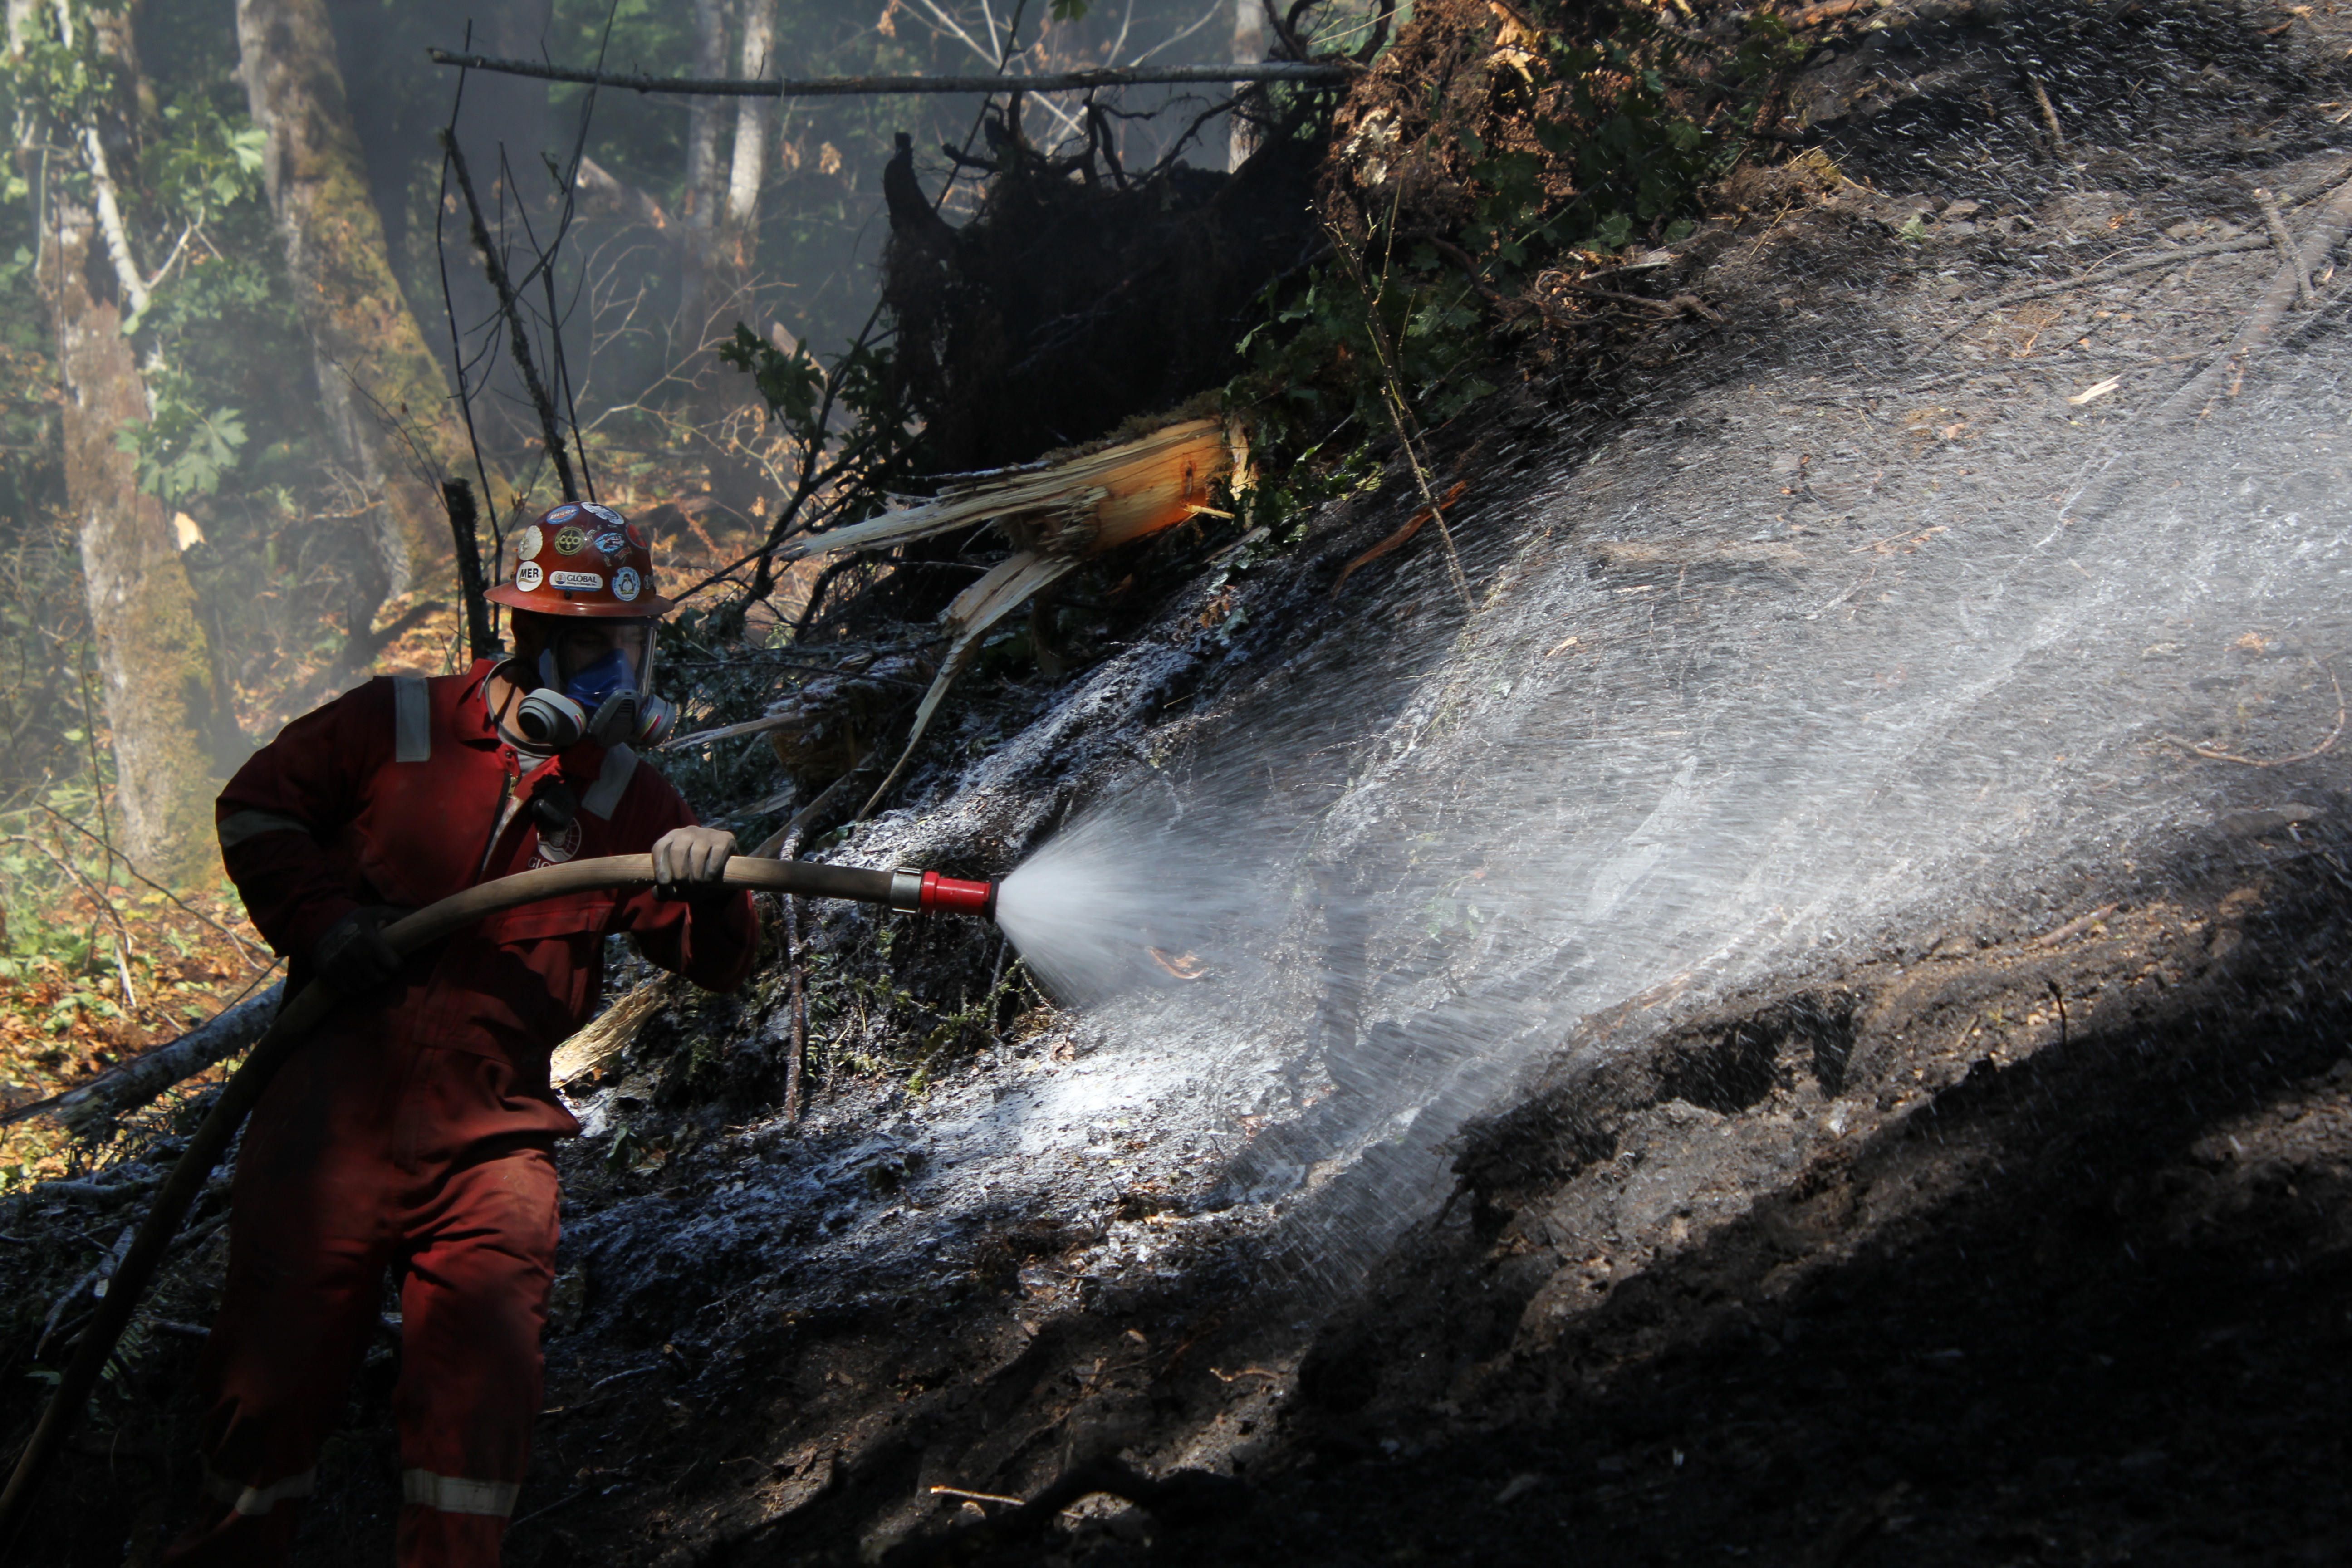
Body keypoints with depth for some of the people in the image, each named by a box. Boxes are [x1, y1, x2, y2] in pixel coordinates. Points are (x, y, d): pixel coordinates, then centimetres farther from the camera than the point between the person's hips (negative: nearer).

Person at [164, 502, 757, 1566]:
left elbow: (716, 966, 3)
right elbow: (256, 809, 9)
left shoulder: (629, 799, 5)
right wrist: (321, 922, -6)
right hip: (335, 1109, -2)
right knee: (278, 1360, 5)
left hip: (492, 1135, 2)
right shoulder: (397, 726, -2)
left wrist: (709, 890, -19)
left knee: (484, 1375, -7)